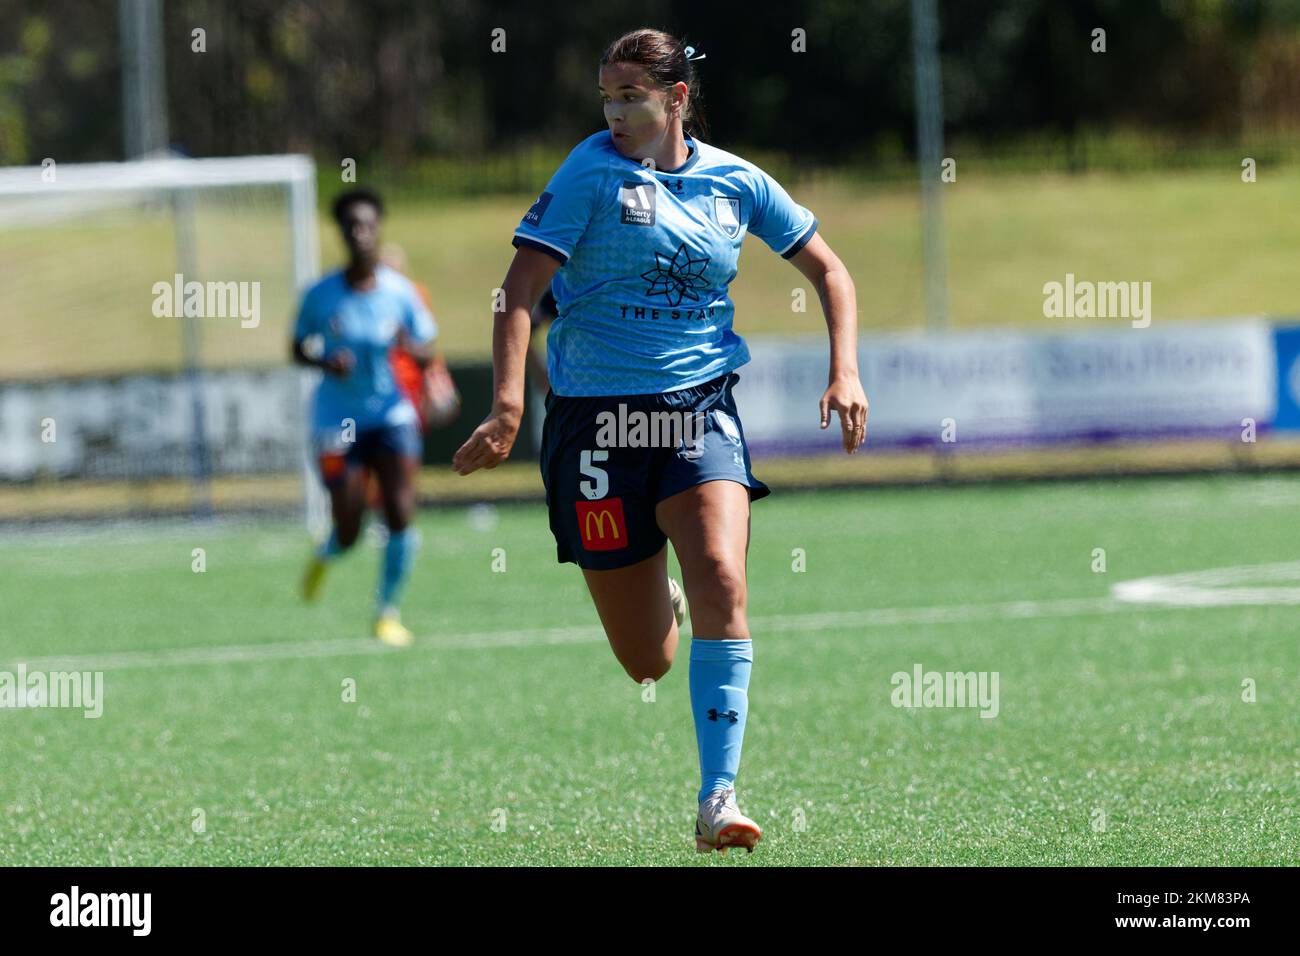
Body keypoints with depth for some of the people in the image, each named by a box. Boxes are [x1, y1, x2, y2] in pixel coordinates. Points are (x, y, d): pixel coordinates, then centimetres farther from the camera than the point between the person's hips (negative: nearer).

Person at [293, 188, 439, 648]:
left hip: (391, 416, 1)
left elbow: (429, 351, 1)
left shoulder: (399, 291, -5)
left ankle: (388, 612, 3)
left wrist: (412, 347, -23)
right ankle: (324, 555, 36)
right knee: (348, 533, -2)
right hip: (338, 422, -1)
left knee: (401, 515, -14)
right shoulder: (321, 295, -7)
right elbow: (298, 349, 4)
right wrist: (325, 362, -18)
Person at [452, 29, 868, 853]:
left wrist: (845, 374, 3)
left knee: (720, 583, -24)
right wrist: (509, 404, -23)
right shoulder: (592, 172, -3)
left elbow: (828, 269, 17)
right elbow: (523, 287, -10)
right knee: (644, 662, 1)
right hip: (595, 415, -1)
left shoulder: (734, 182, 6)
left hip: (700, 408, 1)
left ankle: (719, 798, -23)